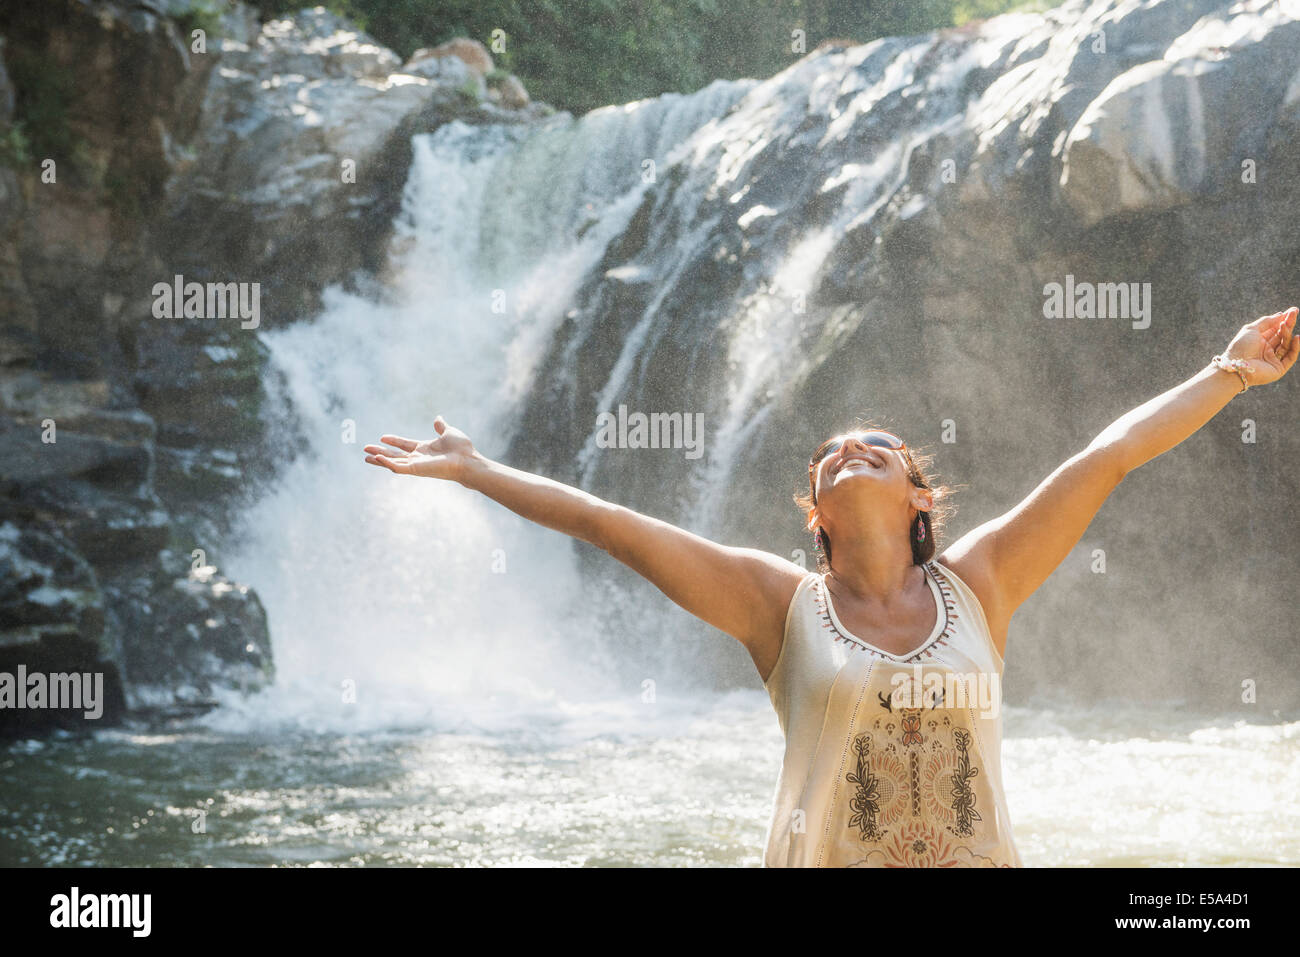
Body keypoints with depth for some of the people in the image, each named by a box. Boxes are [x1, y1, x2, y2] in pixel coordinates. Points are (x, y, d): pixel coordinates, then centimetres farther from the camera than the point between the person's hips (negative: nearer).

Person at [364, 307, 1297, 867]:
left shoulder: (975, 587, 6)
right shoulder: (783, 603, 2)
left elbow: (1108, 456, 7)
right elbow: (606, 520, 1)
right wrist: (474, 470, 2)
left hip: (984, 857, 2)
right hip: (824, 855, -1)